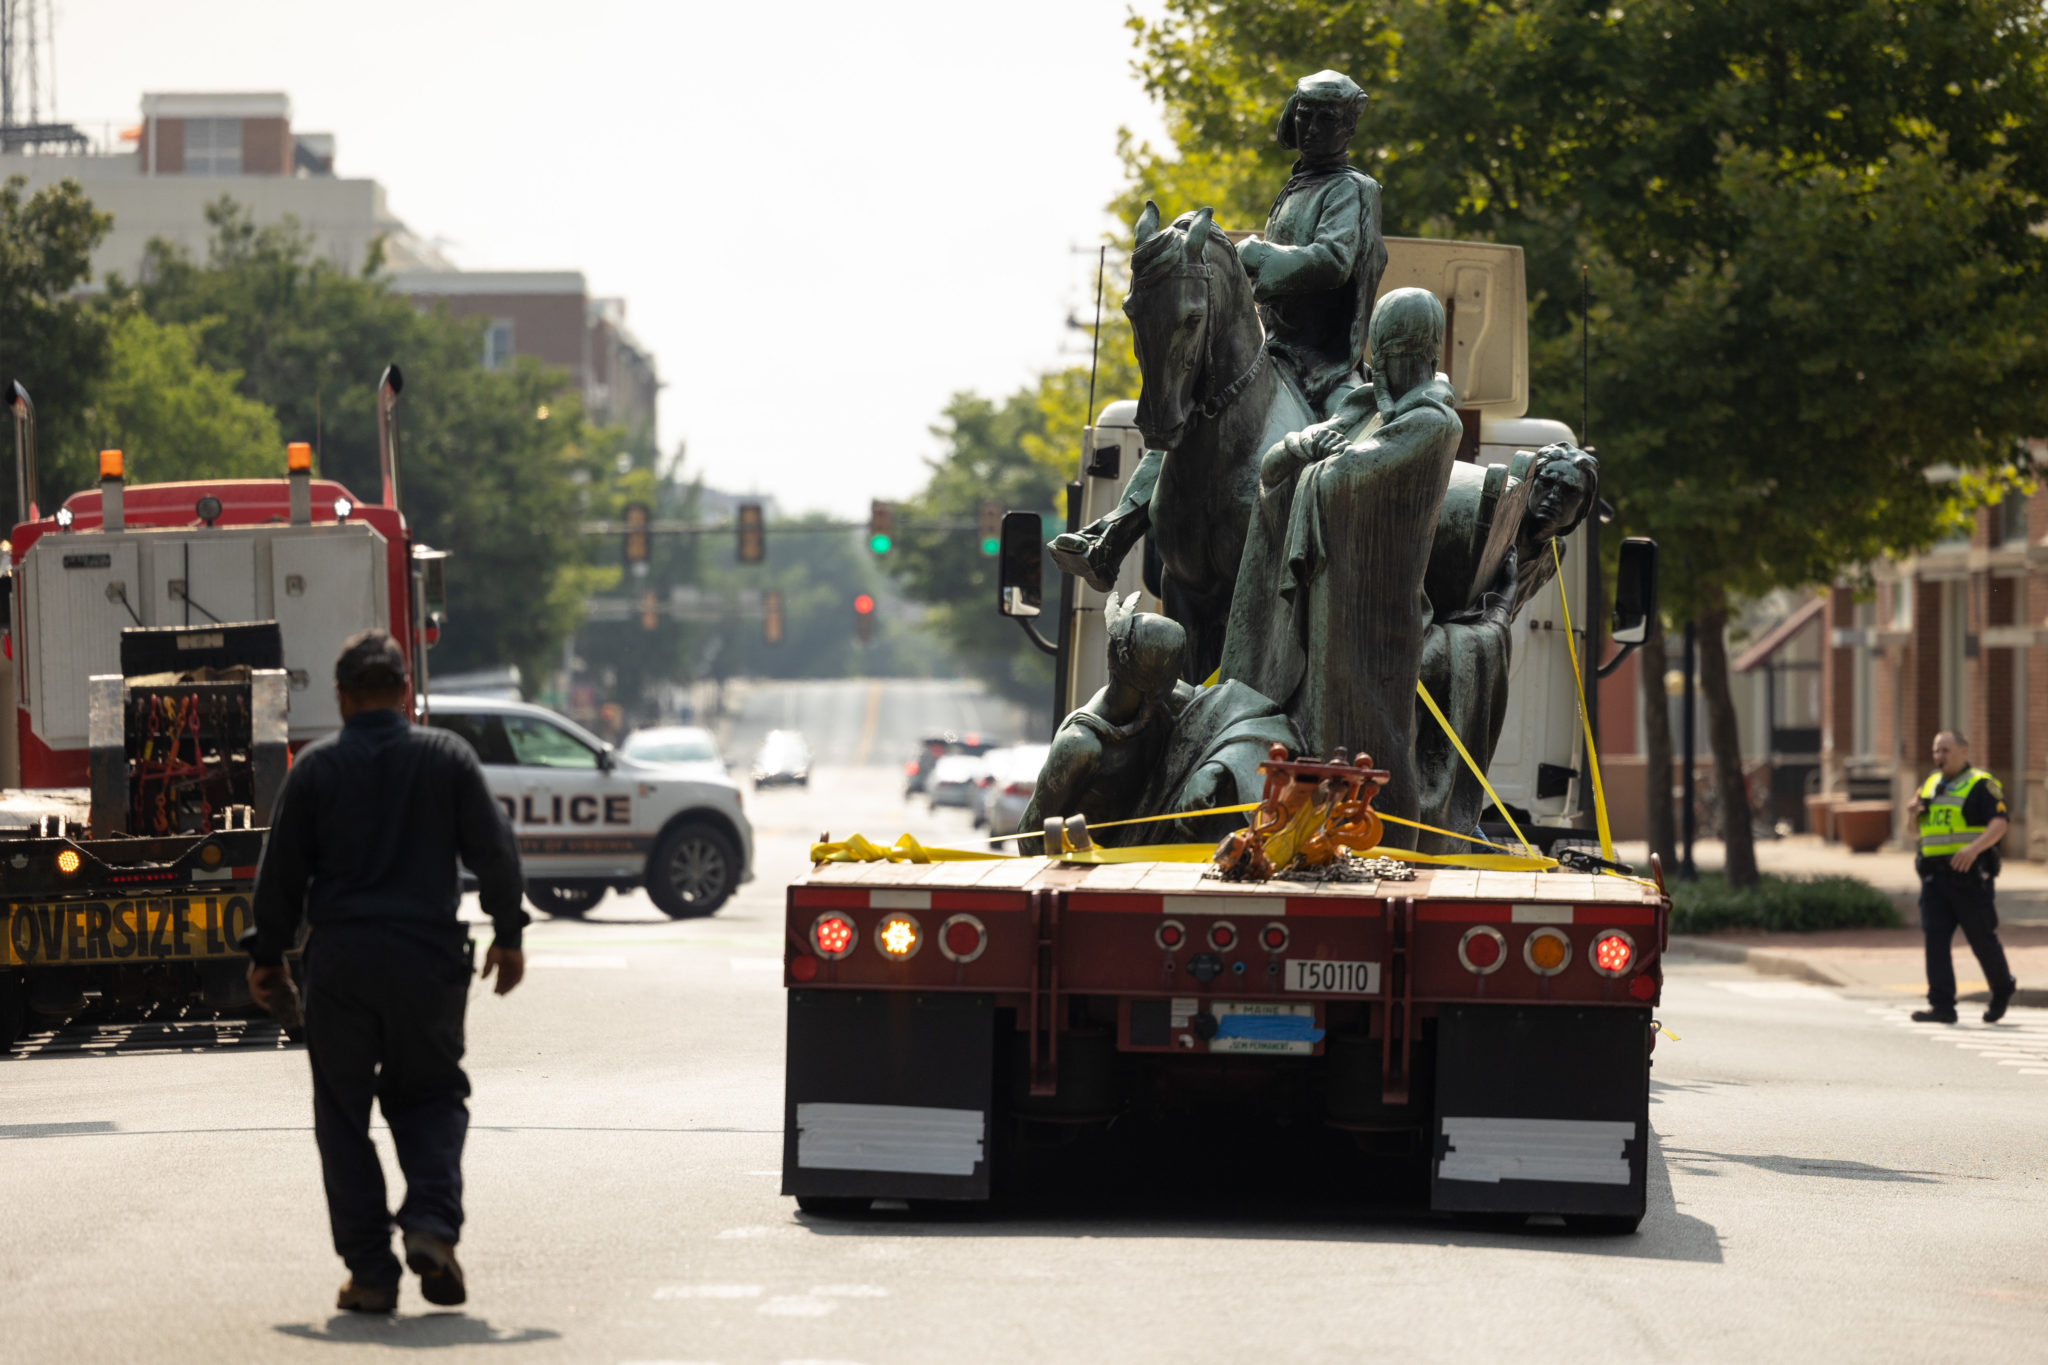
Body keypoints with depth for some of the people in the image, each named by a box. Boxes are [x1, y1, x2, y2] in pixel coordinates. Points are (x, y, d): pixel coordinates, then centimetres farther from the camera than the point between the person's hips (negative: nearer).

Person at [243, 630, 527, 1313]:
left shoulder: (315, 766, 1)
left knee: (344, 1113, 8)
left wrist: (267, 956, 14)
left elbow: (281, 872, 3)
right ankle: (431, 1223, -8)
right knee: (430, 1096, 16)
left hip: (339, 957, -1)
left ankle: (370, 1270, 3)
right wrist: (508, 935, 14)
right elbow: (495, 852, 2)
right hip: (428, 956, 1)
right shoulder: (447, 756, 2)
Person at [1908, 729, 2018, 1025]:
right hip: (1934, 876, 6)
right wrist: (1916, 814, 2)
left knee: (1982, 937, 2)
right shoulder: (1930, 785, 17)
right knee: (1935, 938, -4)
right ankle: (1941, 1005, -6)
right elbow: (1919, 830, 26)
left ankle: (2003, 989, 26)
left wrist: (1974, 847, -32)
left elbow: (1999, 824, -15)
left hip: (1970, 876, -6)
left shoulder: (1981, 784, -4)